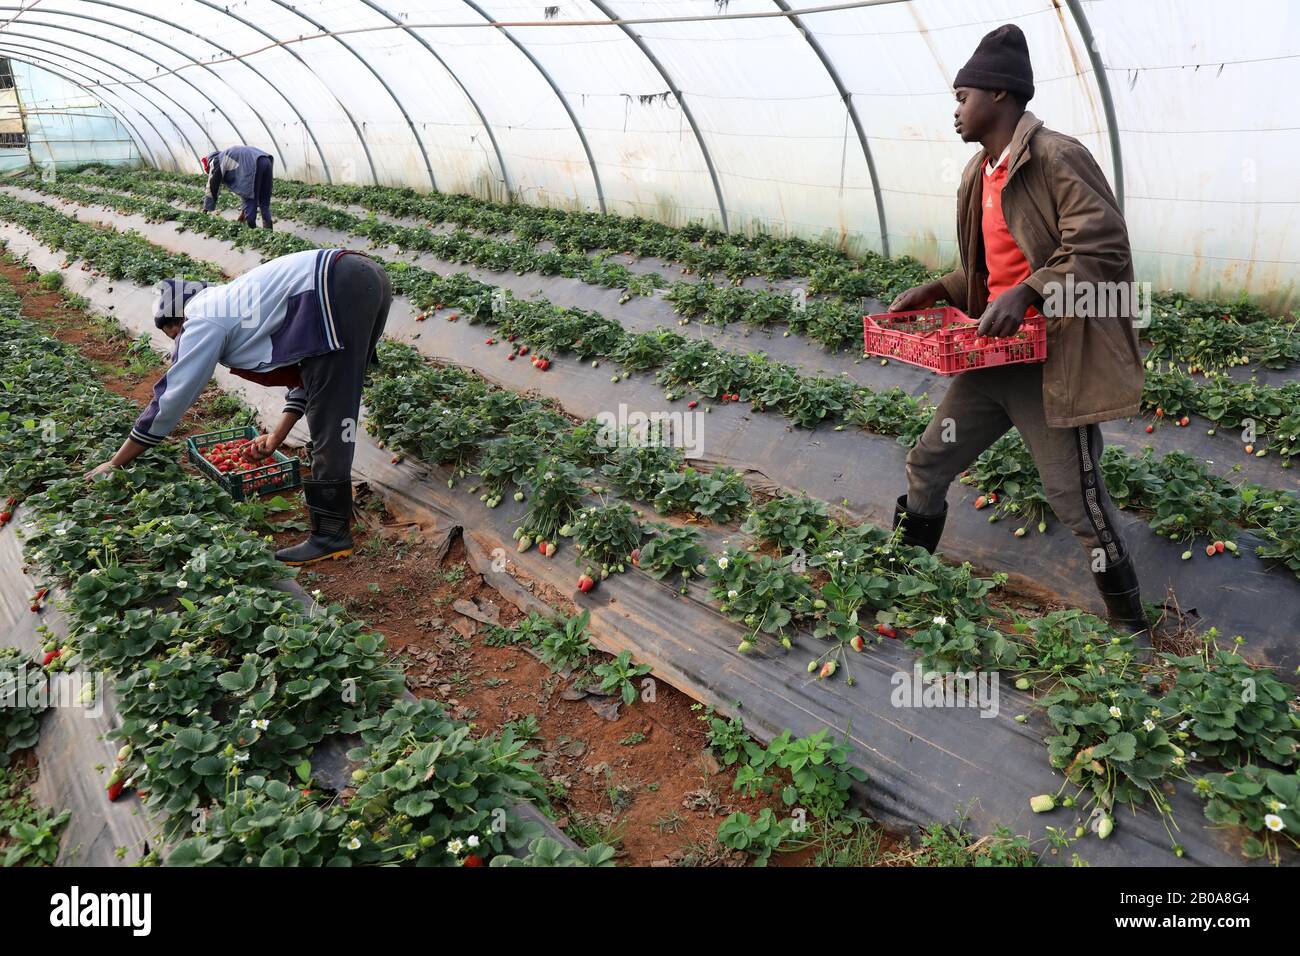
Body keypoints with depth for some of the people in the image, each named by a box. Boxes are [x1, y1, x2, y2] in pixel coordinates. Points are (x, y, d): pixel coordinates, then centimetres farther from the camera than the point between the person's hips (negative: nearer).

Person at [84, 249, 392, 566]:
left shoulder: (204, 322, 8)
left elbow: (170, 400, 10)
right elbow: (305, 372, 31)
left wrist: (114, 464, 19)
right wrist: (278, 435, 27)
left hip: (340, 290, -9)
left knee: (328, 417, -6)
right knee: (331, 401, 22)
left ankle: (331, 533, -3)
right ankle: (333, 492, 34)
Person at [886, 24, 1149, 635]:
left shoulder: (1059, 159, -14)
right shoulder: (978, 173, 13)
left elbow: (1105, 252, -21)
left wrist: (1027, 293, -33)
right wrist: (935, 291, 8)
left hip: (1051, 362, -8)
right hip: (993, 352, 9)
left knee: (1077, 502, -1)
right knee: (927, 466, 13)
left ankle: (1130, 628, 20)